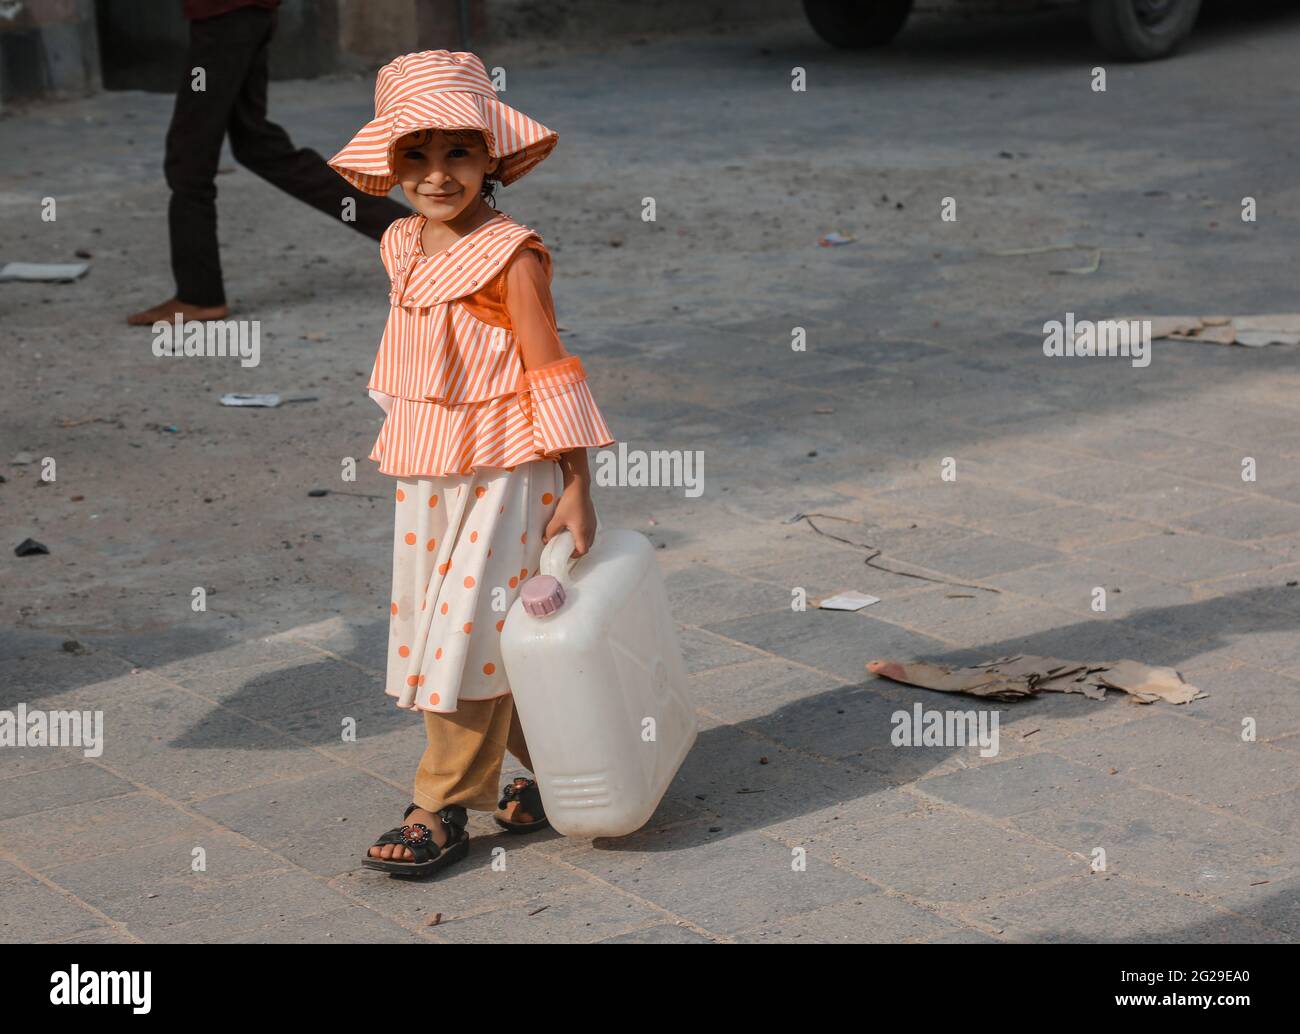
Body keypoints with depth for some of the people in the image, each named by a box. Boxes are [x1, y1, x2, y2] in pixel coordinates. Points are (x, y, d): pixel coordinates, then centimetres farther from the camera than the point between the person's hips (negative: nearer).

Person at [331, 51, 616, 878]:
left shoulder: (510, 257, -14)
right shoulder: (403, 249, 6)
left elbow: (550, 372, -14)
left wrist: (577, 490, -15)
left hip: (502, 478, -8)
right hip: (423, 477, 8)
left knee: (471, 634, -5)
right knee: (434, 629, 13)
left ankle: (444, 810, 5)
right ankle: (557, 764, 29)